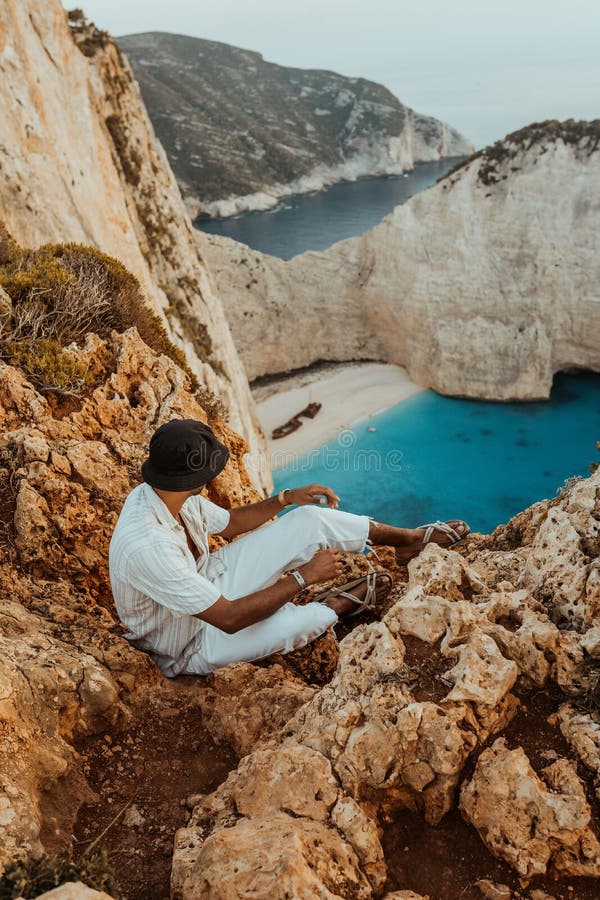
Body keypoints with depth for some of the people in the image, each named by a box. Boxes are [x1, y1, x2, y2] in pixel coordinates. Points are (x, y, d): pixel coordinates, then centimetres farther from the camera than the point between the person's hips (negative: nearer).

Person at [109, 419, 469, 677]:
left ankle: (411, 538, 13)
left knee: (309, 520, -6)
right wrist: (304, 577, -30)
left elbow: (228, 522, 9)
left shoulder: (172, 495, -13)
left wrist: (286, 498, -2)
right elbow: (228, 619, -36)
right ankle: (338, 605, 1)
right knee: (290, 622, -36)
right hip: (187, 648, -7)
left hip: (207, 585, 8)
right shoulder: (146, 547, -40)